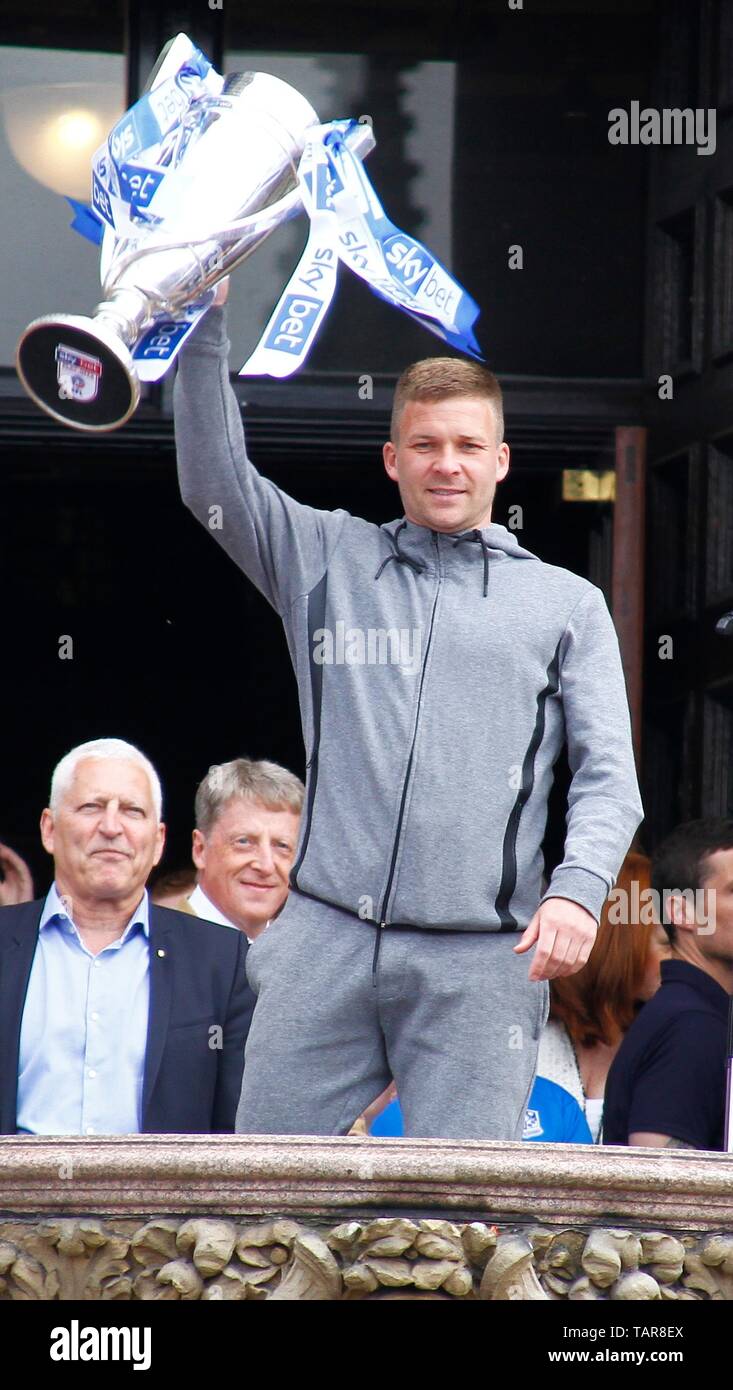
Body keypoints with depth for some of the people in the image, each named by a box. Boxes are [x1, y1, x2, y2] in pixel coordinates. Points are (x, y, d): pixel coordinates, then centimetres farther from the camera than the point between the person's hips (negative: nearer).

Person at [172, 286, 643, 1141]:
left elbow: (607, 774, 8)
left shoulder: (567, 605, 14)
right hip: (324, 940, 1)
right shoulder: (328, 559, 18)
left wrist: (579, 887, -11)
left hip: (479, 962, -1)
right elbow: (213, 482, 7)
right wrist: (205, 320, -1)